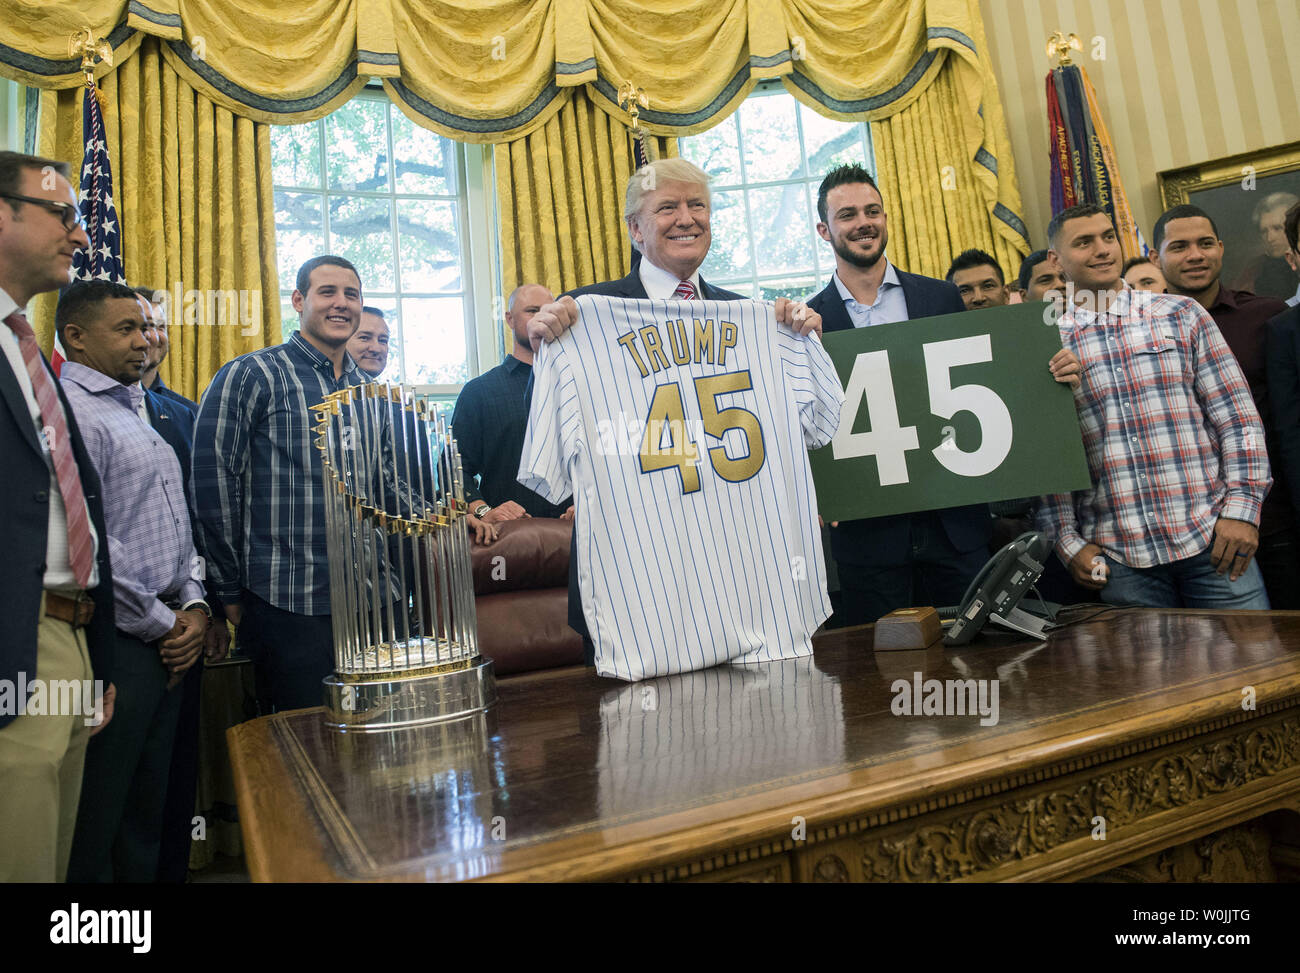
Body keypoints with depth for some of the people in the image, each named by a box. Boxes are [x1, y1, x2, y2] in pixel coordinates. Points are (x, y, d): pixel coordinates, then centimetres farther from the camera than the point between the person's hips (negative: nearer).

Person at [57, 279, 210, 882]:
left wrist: (193, 605, 6)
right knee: (96, 825, 4)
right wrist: (162, 624, -11)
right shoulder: (70, 410, -12)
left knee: (147, 813, 17)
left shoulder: (135, 412, 17)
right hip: (117, 644, -8)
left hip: (169, 640, 9)